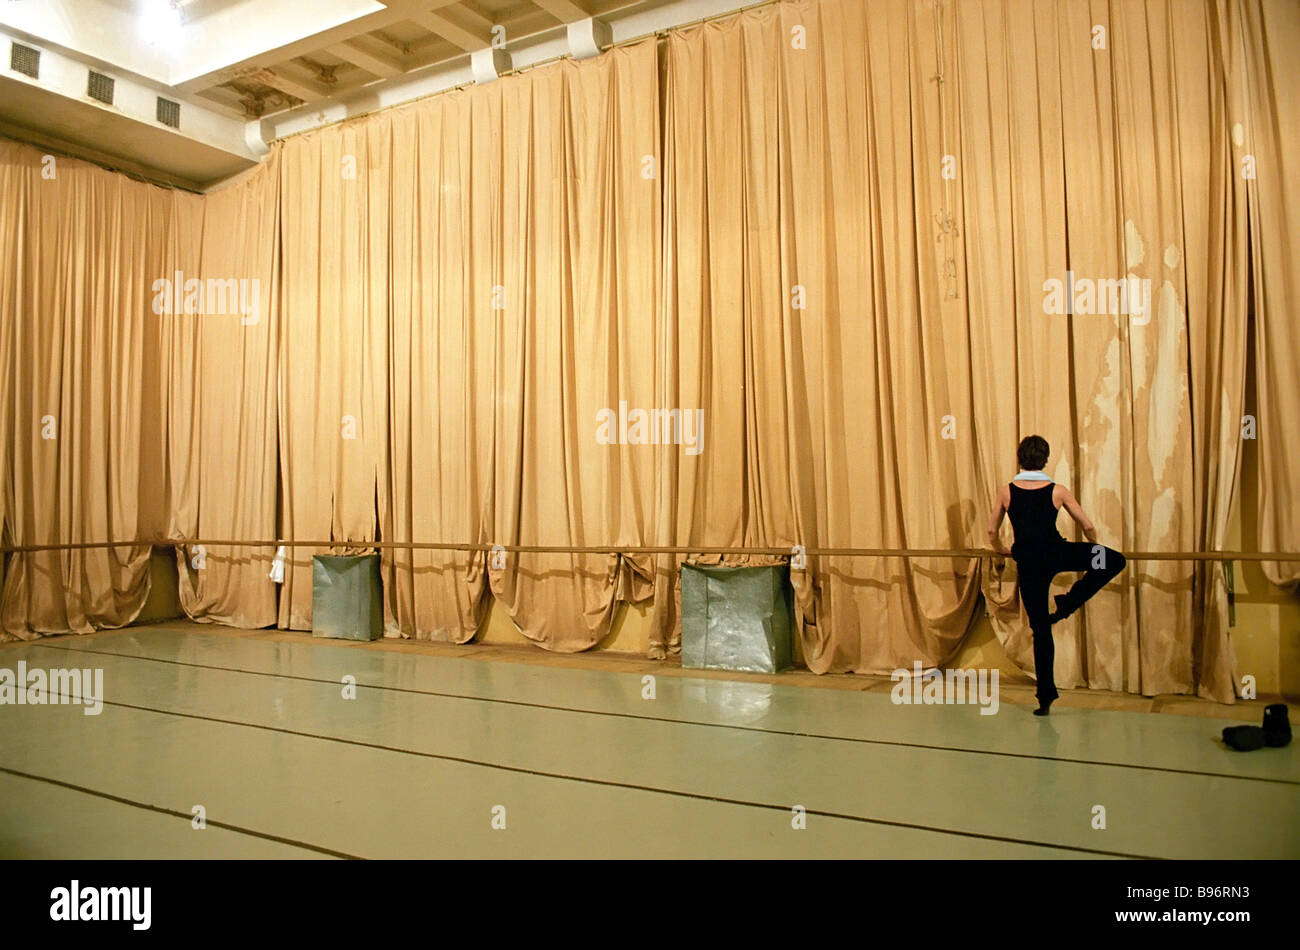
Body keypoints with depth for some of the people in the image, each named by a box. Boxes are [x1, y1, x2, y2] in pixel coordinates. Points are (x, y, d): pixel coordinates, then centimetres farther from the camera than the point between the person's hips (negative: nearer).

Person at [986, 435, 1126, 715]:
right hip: (1056, 554, -2)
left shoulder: (1007, 491, 2)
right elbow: (1088, 527, 5)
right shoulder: (1058, 491, -1)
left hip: (1028, 563, 3)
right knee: (1115, 561, 13)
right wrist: (1094, 550, 25)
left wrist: (1002, 551, 30)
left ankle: (1046, 696, 12)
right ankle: (1067, 604, 6)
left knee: (1041, 628, 9)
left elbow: (992, 531, 10)